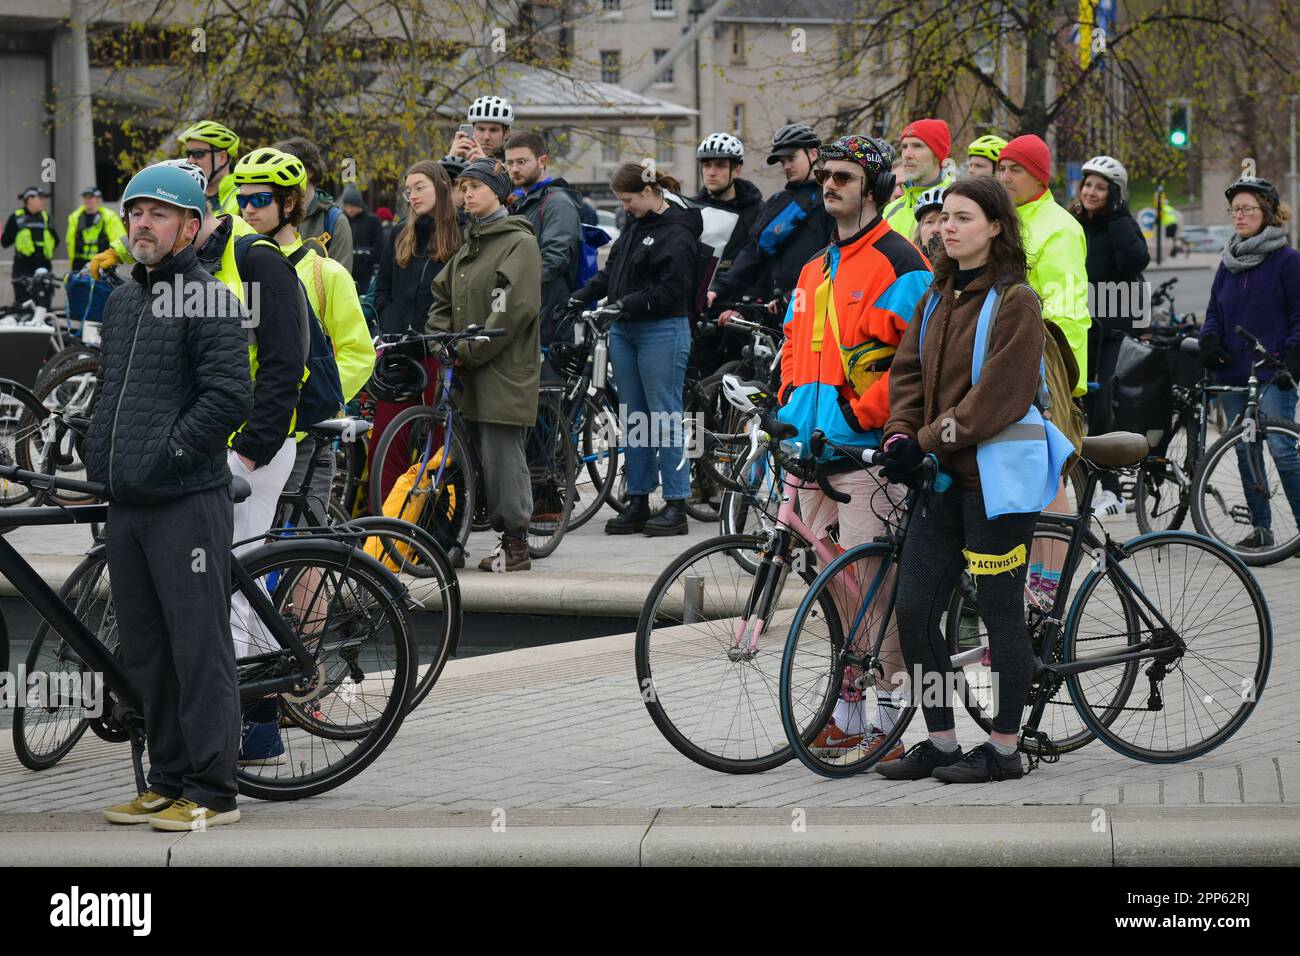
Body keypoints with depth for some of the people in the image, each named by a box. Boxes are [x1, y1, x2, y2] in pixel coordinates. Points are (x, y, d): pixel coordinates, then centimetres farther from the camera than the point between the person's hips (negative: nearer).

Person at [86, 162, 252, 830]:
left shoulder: (209, 300, -8)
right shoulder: (120, 301, 17)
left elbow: (229, 397, -17)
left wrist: (164, 454, -16)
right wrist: (97, 456, 13)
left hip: (186, 502, -8)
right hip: (125, 504, 8)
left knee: (199, 648, -6)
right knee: (144, 651, 12)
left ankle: (213, 792, -3)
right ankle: (167, 781, 20)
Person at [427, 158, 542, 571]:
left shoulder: (519, 242, -8)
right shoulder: (471, 242, 19)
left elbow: (516, 309, -16)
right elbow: (443, 296, 22)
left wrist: (470, 352, -15)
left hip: (503, 372, -8)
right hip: (470, 370, 8)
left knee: (502, 454, -9)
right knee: (482, 455, 8)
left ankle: (515, 543, -3)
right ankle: (508, 536, 13)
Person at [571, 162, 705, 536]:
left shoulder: (676, 232, -14)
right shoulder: (636, 222, 12)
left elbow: (672, 290, -19)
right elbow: (613, 268, 20)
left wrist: (629, 303, -22)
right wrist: (584, 295, 8)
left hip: (662, 331, -9)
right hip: (625, 332, 9)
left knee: (665, 418, -6)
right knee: (634, 419, 11)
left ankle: (675, 505, -2)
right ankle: (637, 503, 16)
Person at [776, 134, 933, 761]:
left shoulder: (898, 264, -6)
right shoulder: (816, 270, 20)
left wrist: (857, 414, -16)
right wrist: (788, 409, 13)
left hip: (867, 450, -8)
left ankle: (884, 720, -4)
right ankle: (845, 715, 17)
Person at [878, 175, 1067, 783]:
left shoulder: (1015, 301, -8)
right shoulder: (936, 299, 15)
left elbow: (999, 395, -15)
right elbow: (908, 372, 13)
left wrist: (927, 443, -15)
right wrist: (900, 435, -5)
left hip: (997, 475, -7)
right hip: (946, 478, 7)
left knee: (1000, 612, -1)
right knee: (913, 608, 3)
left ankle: (1003, 749, 9)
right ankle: (940, 744, 13)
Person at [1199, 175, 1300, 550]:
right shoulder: (1230, 263, 16)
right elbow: (1215, 311, 21)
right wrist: (1209, 339, 1)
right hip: (1232, 372, 6)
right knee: (1245, 451, 7)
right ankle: (1260, 528, 13)